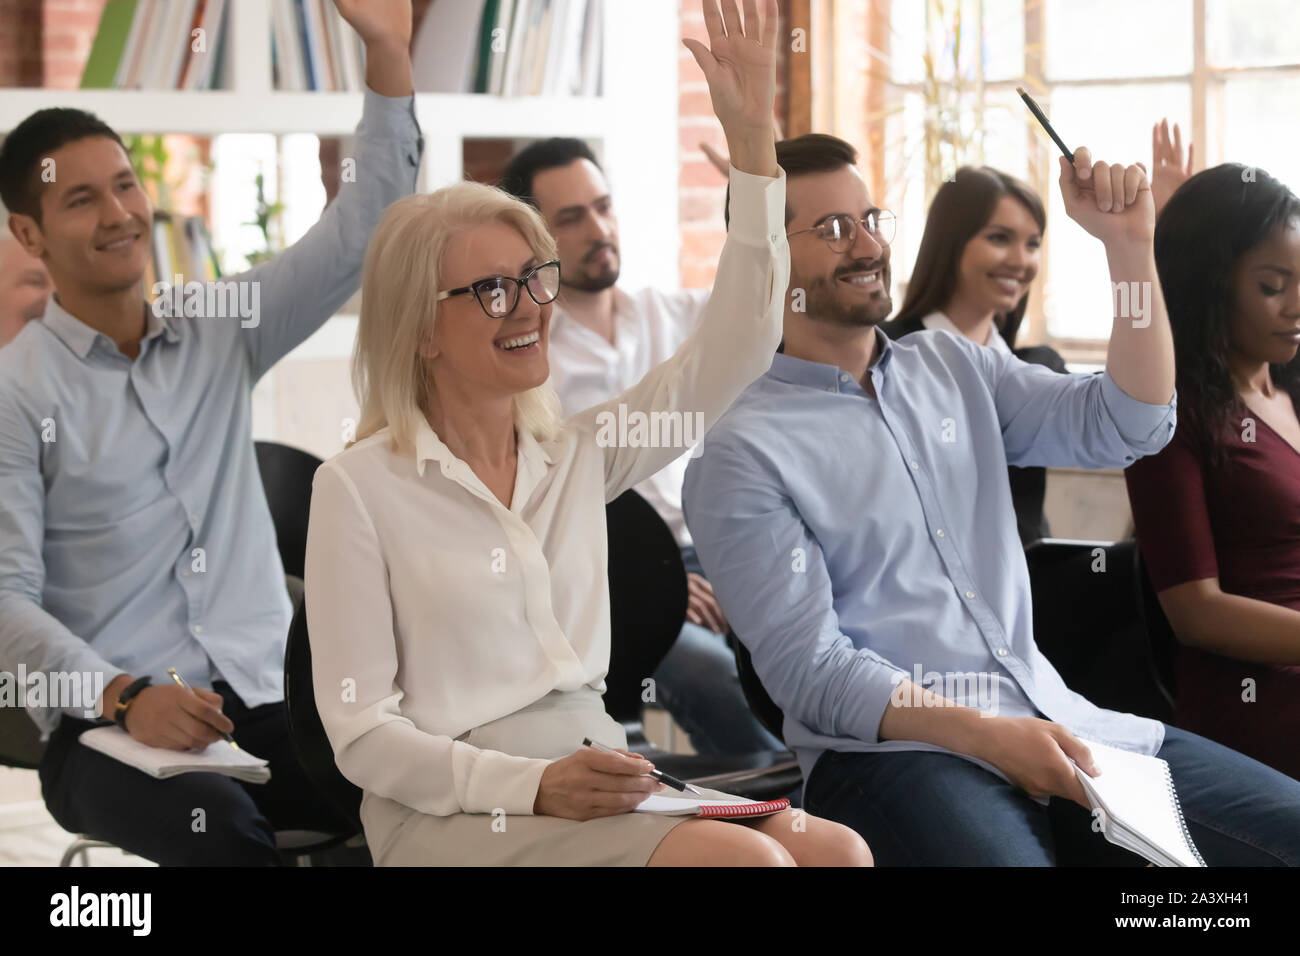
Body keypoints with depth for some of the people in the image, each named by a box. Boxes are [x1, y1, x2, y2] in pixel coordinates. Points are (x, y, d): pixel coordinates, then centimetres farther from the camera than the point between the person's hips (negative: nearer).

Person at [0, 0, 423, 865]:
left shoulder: (221, 336, 15)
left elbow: (362, 231, 8)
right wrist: (126, 695, -22)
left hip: (264, 698, 4)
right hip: (108, 728, -4)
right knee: (220, 824, -37)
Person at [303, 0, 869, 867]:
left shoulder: (577, 456, 14)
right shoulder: (359, 487, -2)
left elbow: (732, 351, 6)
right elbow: (362, 730, -4)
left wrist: (753, 141, -2)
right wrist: (532, 786, -18)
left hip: (599, 787, 6)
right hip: (451, 811, -6)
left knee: (834, 849, -21)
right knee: (743, 858, -29)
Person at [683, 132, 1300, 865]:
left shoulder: (953, 366, 16)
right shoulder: (744, 455, -3)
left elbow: (1126, 427, 8)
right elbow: (808, 667, -10)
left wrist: (1129, 244, -3)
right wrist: (986, 736, -22)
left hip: (1054, 718, 6)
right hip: (893, 751, -6)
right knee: (1004, 849, -39)